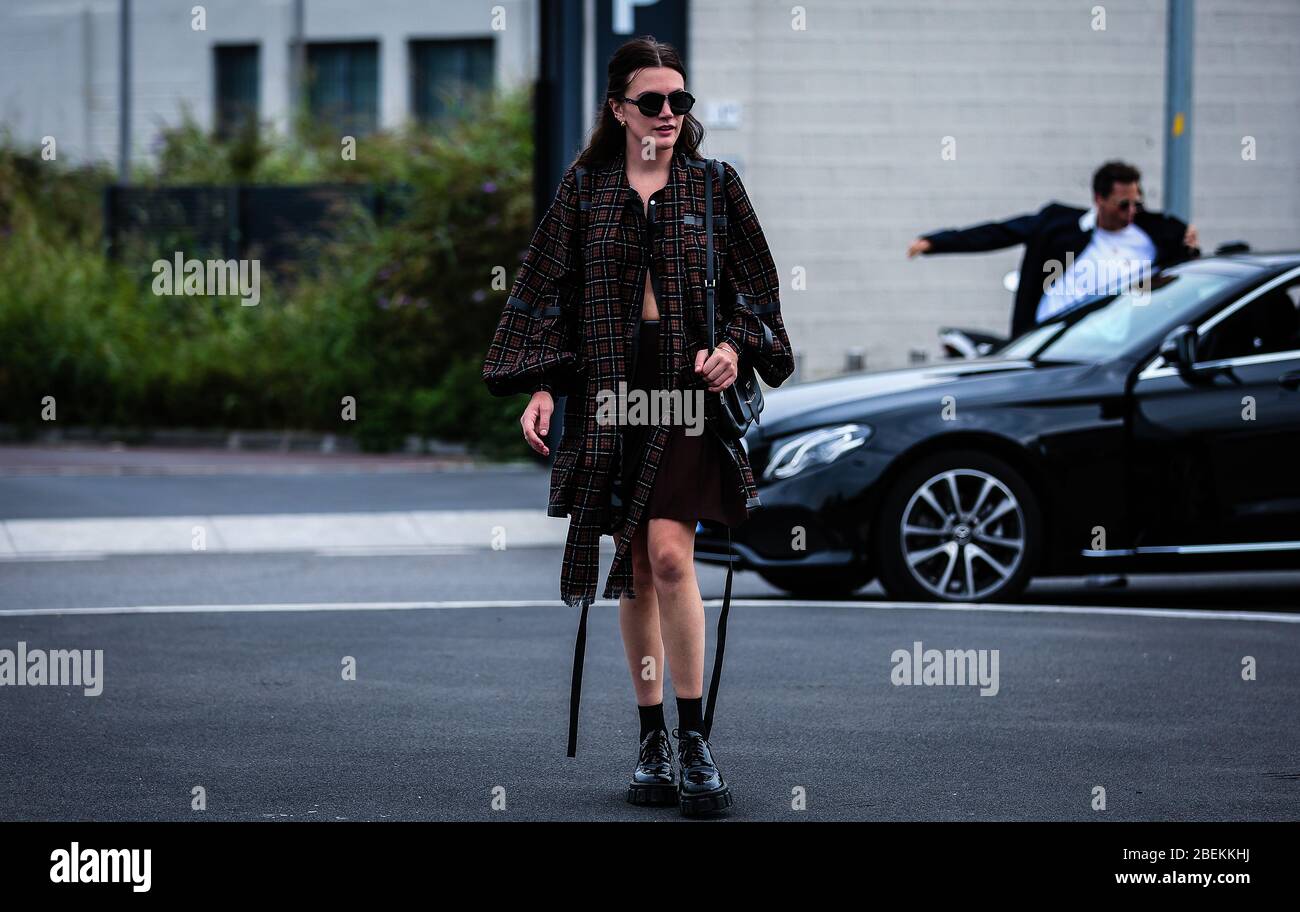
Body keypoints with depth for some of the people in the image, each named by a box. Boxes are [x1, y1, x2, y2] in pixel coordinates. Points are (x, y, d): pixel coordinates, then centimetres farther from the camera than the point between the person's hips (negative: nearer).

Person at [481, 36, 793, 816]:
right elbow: (550, 290, 9)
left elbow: (756, 283, 8)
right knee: (636, 570, 5)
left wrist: (734, 346, -10)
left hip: (688, 391, -2)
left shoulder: (714, 184, 6)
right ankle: (653, 742, 12)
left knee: (669, 554, -17)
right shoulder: (585, 188, 8)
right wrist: (544, 385, -1)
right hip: (610, 394, 2)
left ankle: (694, 738, -12)